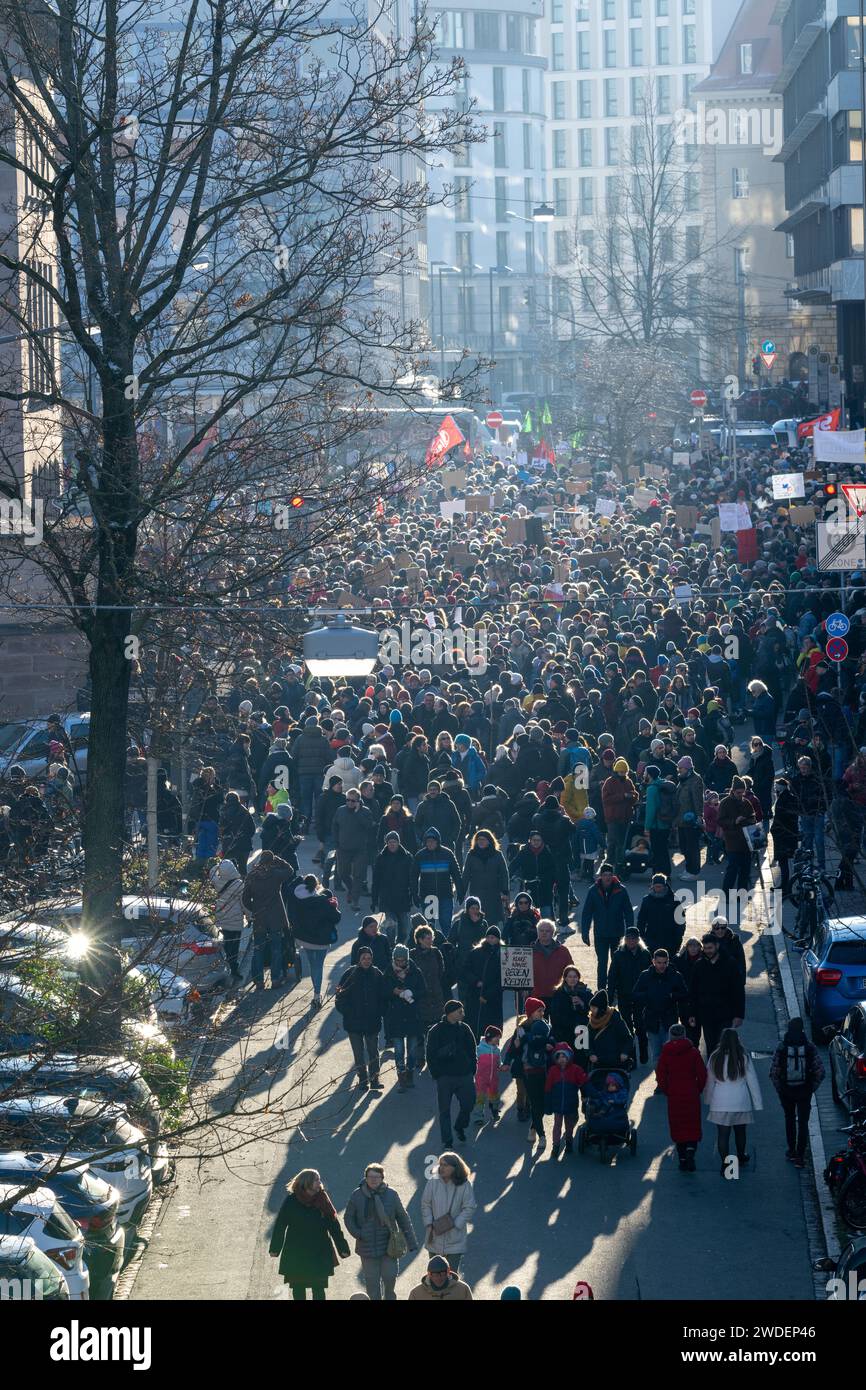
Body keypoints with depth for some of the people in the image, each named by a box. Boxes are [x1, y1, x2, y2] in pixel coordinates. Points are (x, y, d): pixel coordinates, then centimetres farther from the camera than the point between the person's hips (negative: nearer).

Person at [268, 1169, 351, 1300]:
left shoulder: (322, 1199, -1)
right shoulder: (291, 1201, -5)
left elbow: (334, 1224, 2)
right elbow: (280, 1225, 1)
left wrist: (343, 1248, 1)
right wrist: (275, 1248, 1)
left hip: (320, 1254, 0)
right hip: (296, 1254, 0)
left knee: (319, 1289, -1)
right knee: (298, 1289, 9)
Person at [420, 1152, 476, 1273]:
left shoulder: (465, 1186, -9)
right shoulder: (433, 1182, -3)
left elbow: (469, 1208, -7)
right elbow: (425, 1205, 3)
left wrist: (454, 1225, -14)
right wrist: (429, 1224, -7)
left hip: (455, 1240, -3)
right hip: (435, 1238, 3)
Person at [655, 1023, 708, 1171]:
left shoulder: (665, 1053, -3)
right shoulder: (693, 1052, -4)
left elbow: (660, 1076, -3)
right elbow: (702, 1074, -4)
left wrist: (666, 1091, 11)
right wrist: (698, 1090, 10)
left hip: (674, 1096, 1)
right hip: (691, 1095, -1)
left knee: (678, 1127, 10)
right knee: (693, 1127, 6)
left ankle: (682, 1159, 11)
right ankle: (690, 1151, -18)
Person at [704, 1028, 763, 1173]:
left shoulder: (715, 1058, -4)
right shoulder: (744, 1058, -7)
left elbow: (709, 1081, 4)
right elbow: (752, 1082, -3)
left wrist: (708, 1101, 16)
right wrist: (757, 1104, 3)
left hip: (720, 1104, 0)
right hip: (741, 1102, 0)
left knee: (723, 1134, 4)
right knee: (740, 1131, 21)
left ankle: (725, 1165, 0)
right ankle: (741, 1158, 41)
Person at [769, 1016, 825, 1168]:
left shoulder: (781, 1048, -12)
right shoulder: (810, 1048, -11)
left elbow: (773, 1072, -11)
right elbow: (820, 1071, -10)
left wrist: (779, 1088, 4)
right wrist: (812, 1087, 4)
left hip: (786, 1092, 1)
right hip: (805, 1092, -1)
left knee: (789, 1120, 21)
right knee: (803, 1123, 6)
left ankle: (792, 1151, 29)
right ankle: (800, 1157, 2)